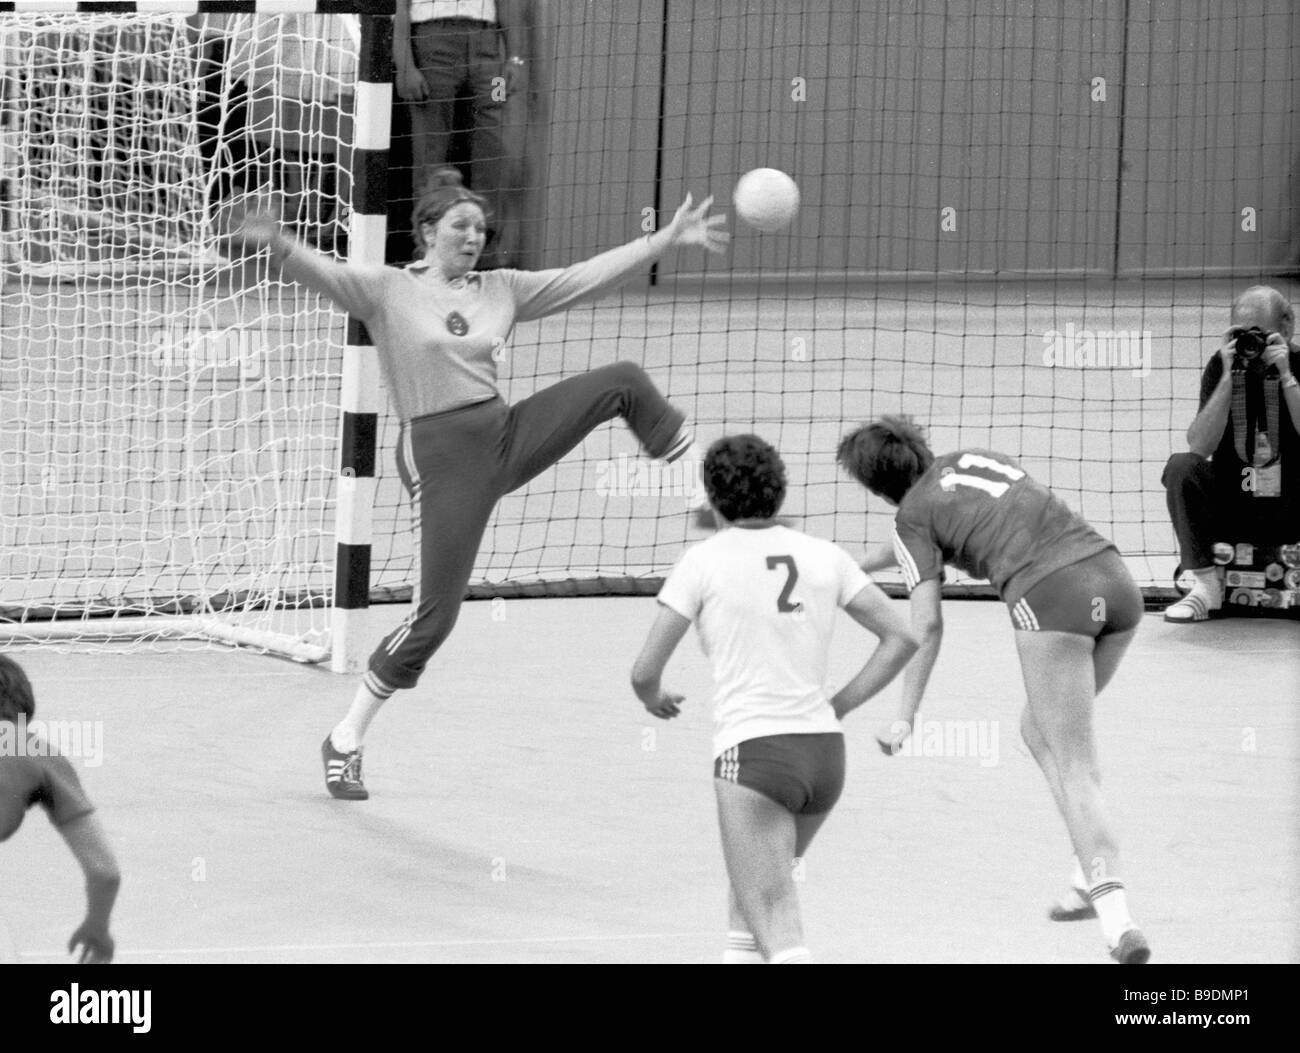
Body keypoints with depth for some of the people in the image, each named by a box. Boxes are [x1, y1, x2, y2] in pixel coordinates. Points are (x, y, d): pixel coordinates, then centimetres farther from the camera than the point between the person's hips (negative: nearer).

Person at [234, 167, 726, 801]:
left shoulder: (500, 290, 10)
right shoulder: (388, 290, -4)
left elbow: (586, 277, 13)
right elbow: (324, 274, -20)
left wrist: (669, 239, 9)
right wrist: (280, 248, -42)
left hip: (507, 437, 5)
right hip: (440, 458, -5)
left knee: (623, 382, -5)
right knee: (434, 615, -8)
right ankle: (346, 742, 8)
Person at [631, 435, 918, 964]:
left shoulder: (704, 561, -2)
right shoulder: (823, 555, 9)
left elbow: (645, 671, -2)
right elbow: (902, 635, 6)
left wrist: (654, 699, 21)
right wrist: (838, 705, 13)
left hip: (752, 754, -6)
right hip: (825, 748, 6)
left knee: (778, 934, -12)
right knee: (751, 883, 30)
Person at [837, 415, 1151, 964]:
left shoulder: (913, 515, 7)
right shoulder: (971, 458, 25)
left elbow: (926, 625, -2)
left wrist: (905, 716, 0)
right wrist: (866, 563, 55)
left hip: (1049, 597, -7)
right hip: (1114, 578, 7)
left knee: (1074, 769, -4)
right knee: (1039, 728, 25)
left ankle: (1118, 919, -17)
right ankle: (1092, 877, 18)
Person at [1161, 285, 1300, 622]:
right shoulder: (1221, 367, -3)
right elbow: (1199, 447, -15)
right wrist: (1228, 377, -21)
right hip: (1232, 508, 2)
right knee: (1181, 467, -25)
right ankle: (1207, 585, -16)